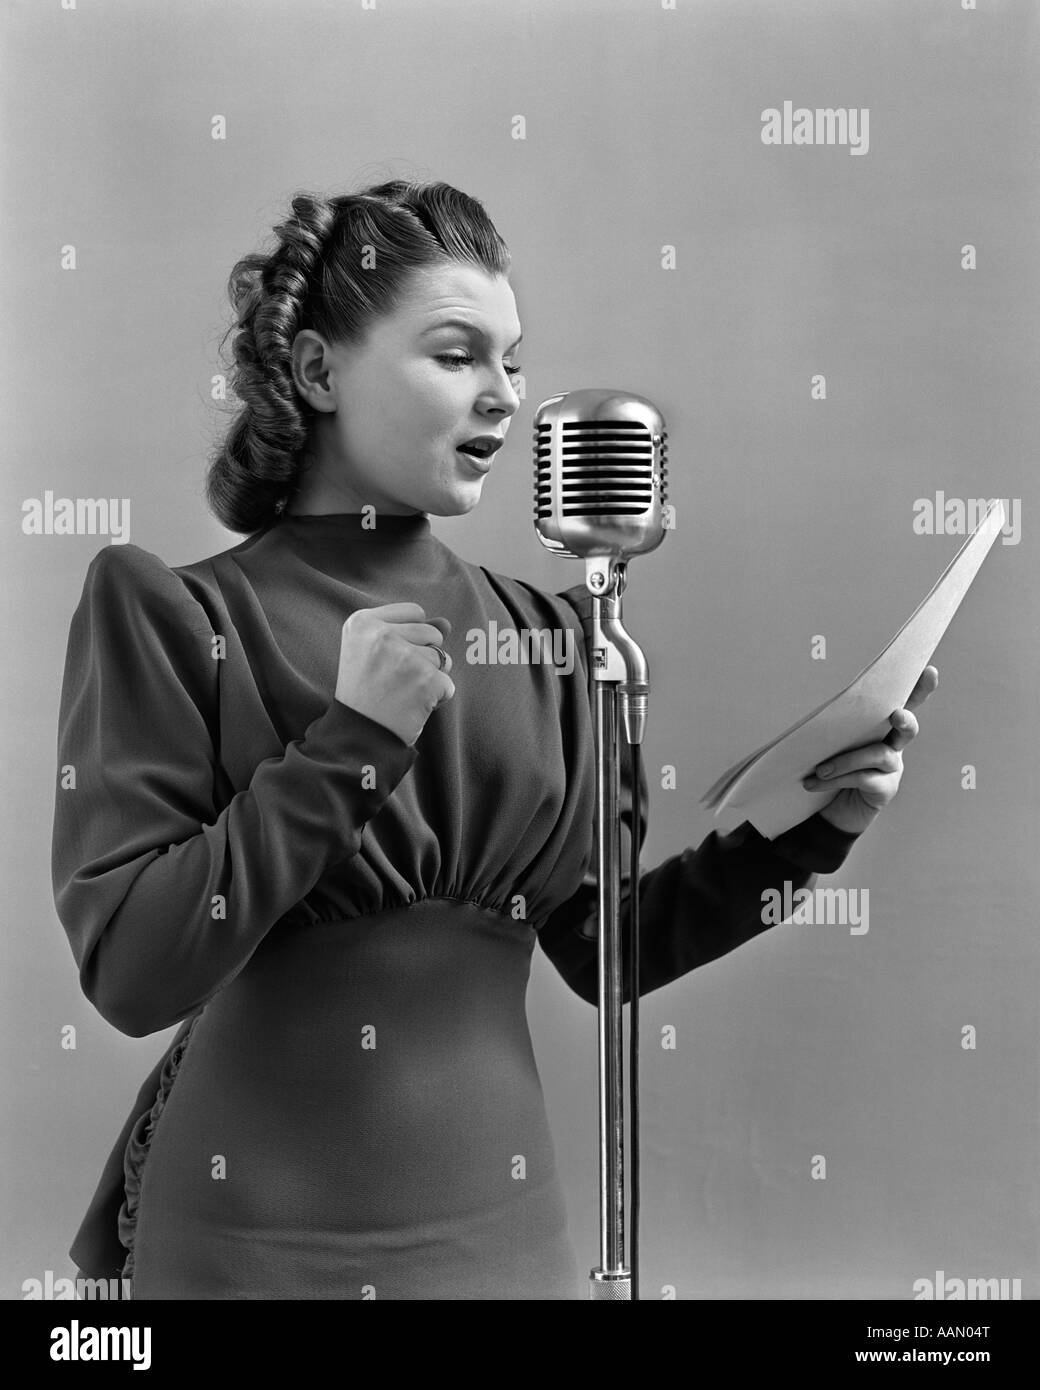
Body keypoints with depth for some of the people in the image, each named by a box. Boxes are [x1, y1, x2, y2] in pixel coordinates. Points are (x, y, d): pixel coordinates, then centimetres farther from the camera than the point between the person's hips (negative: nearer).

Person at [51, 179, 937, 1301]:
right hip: (258, 1227, -4)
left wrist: (806, 831, -7)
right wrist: (349, 740, -21)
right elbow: (125, 971, -16)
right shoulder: (173, 616, -8)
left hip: (499, 1212, 4)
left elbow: (602, 945, 5)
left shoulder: (544, 636, 3)